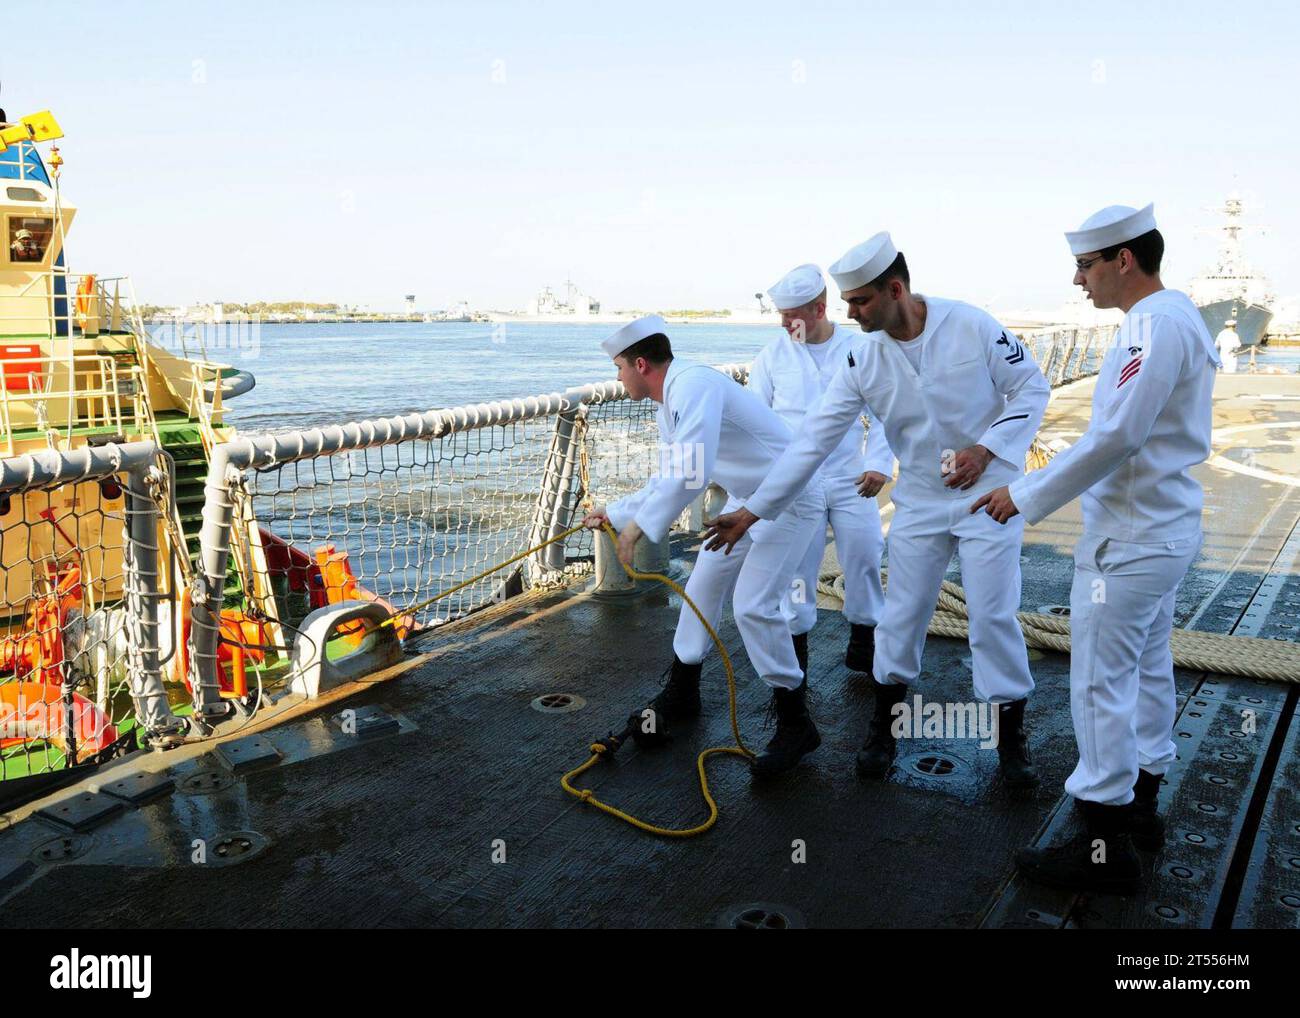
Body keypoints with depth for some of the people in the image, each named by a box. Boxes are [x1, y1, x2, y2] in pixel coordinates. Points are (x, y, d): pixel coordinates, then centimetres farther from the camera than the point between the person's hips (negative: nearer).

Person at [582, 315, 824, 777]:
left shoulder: (693, 386, -25)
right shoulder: (670, 407, 8)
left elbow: (693, 472, -38)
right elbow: (668, 481, 21)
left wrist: (641, 525, -34)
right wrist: (614, 513, 25)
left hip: (788, 501, -10)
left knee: (753, 604, -17)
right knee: (703, 588, 13)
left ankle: (795, 724, -2)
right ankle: (681, 693, 31)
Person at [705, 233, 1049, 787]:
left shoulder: (972, 326, -17)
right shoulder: (863, 362, -9)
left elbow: (1031, 387, -6)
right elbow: (813, 439, -8)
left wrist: (985, 449, -22)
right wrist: (753, 510, -11)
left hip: (988, 493, -3)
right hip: (919, 501, 3)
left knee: (993, 616, 0)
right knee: (901, 615, 8)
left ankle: (1011, 733, 21)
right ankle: (885, 727, 27)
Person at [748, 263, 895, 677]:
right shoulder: (772, 356, -1)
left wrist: (879, 465, -9)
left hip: (851, 479, 1)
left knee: (865, 559, 6)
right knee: (797, 567, 3)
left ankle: (863, 645, 23)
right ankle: (795, 647, 17)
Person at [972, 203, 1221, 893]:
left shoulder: (1155, 324, -20)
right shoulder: (1179, 317, 12)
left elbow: (1114, 437, -27)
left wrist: (1025, 498, -19)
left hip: (1129, 540, -11)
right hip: (1165, 528, 11)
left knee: (1100, 683, -3)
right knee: (1147, 669, 20)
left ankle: (1105, 848, 7)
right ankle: (1140, 802, 36)